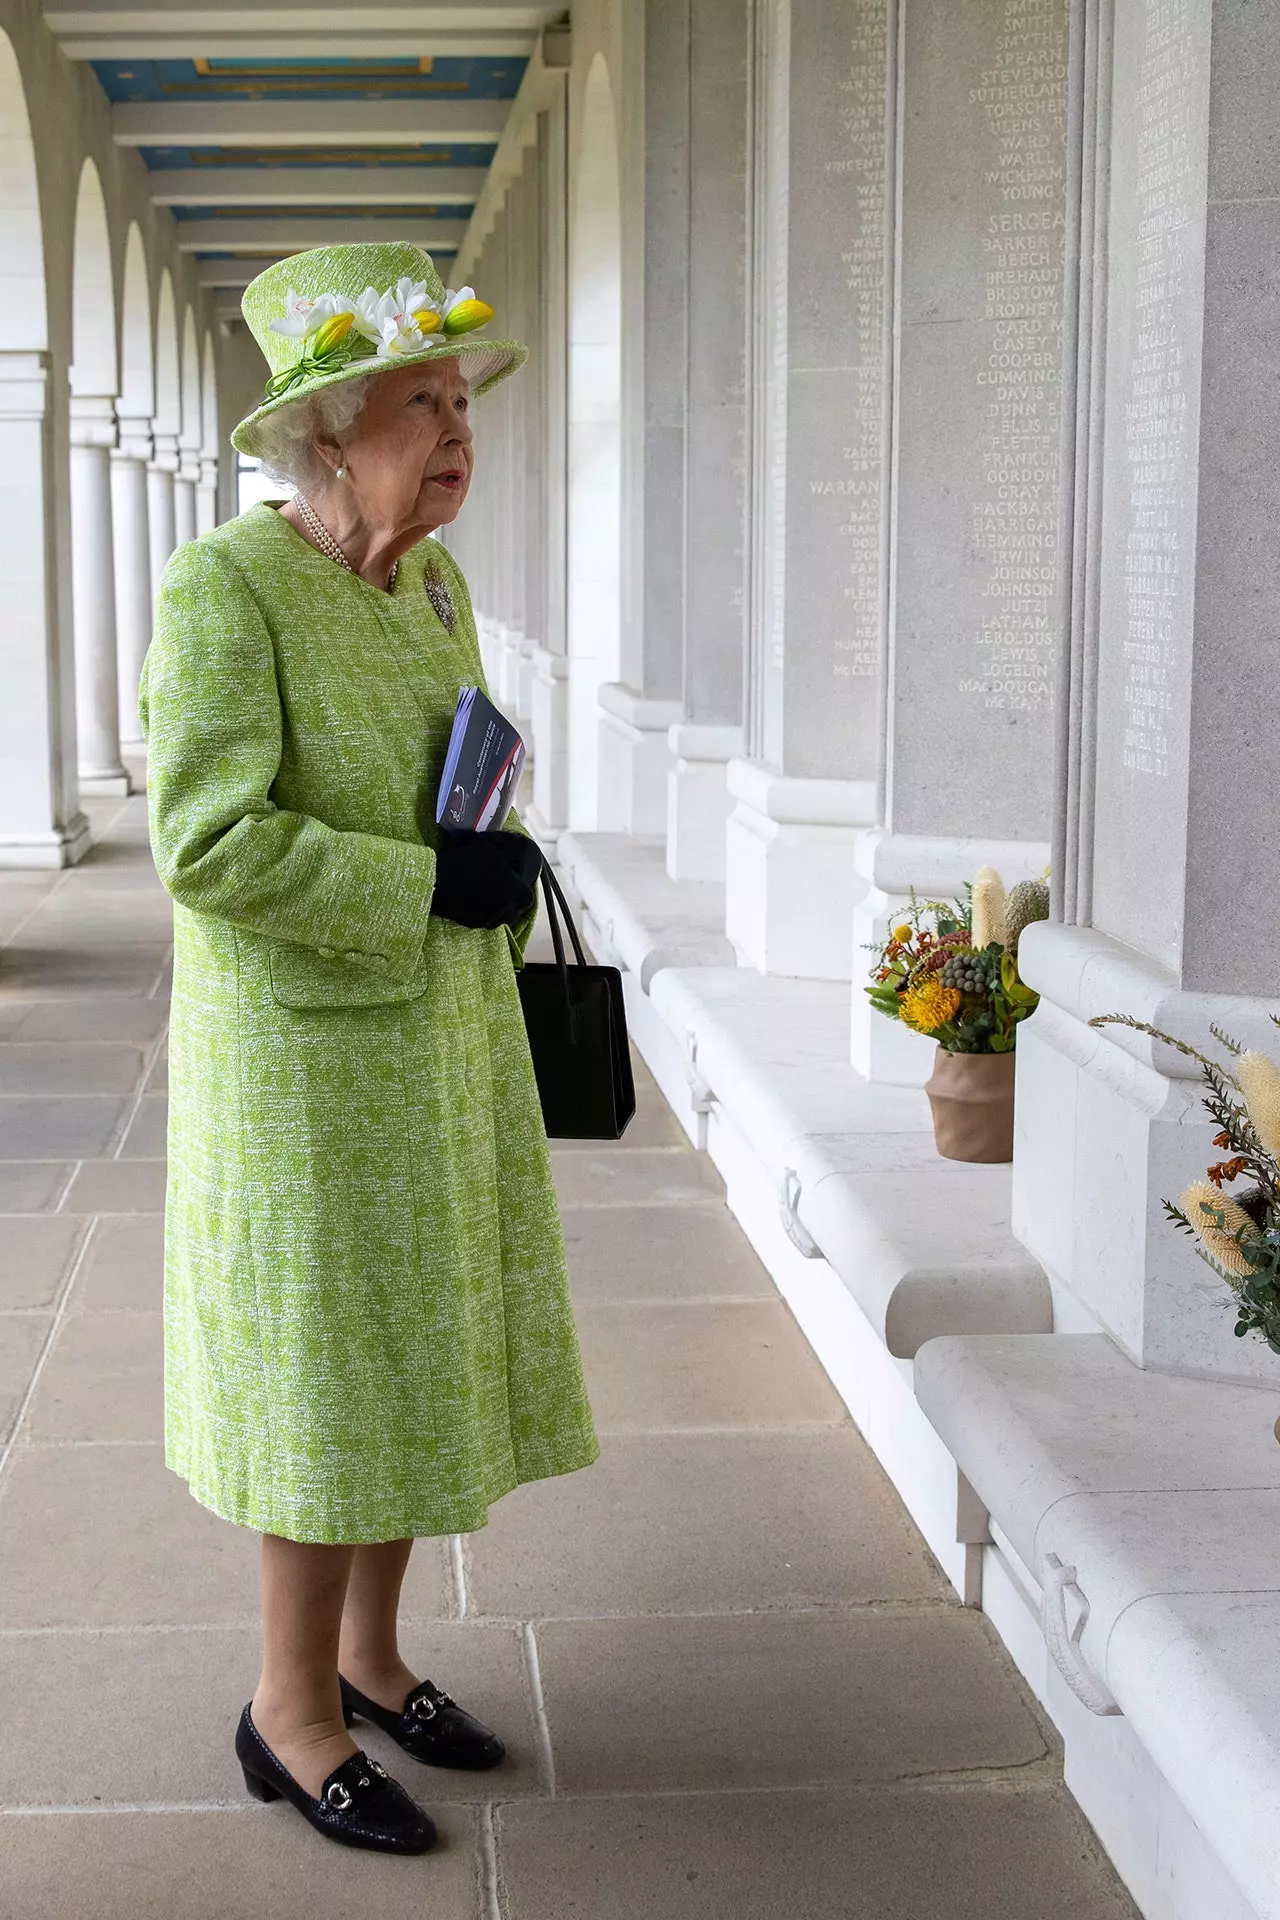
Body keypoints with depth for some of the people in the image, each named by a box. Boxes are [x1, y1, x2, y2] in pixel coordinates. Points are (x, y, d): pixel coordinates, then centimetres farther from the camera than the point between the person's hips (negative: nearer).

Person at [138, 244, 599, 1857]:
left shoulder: (430, 585, 5)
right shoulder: (223, 590, -19)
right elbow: (212, 844, -26)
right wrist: (438, 883, -23)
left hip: (439, 1041, 8)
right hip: (307, 1054, -8)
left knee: (414, 1351, 15)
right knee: (330, 1378, 1)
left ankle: (368, 1653, 32)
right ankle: (292, 1710, 19)